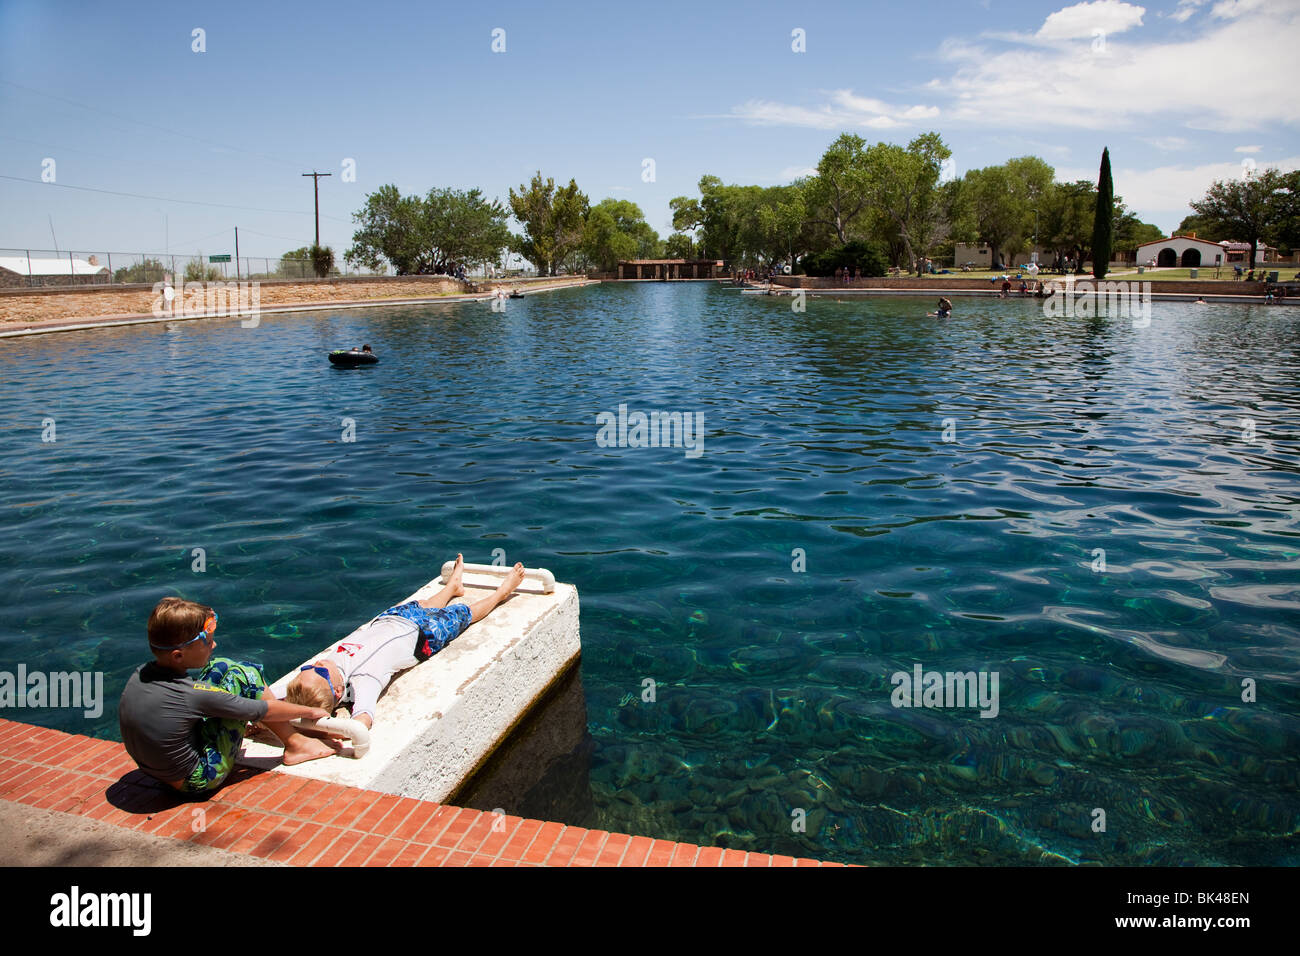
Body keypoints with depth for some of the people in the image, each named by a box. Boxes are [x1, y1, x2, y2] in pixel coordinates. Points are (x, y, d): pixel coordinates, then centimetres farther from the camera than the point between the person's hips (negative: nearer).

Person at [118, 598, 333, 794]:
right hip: (198, 781, -7)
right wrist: (310, 711, -2)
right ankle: (294, 744, 1)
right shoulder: (191, 694, -30)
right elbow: (265, 711, -18)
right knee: (244, 673, -9)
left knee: (221, 666, 10)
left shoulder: (140, 673, -10)